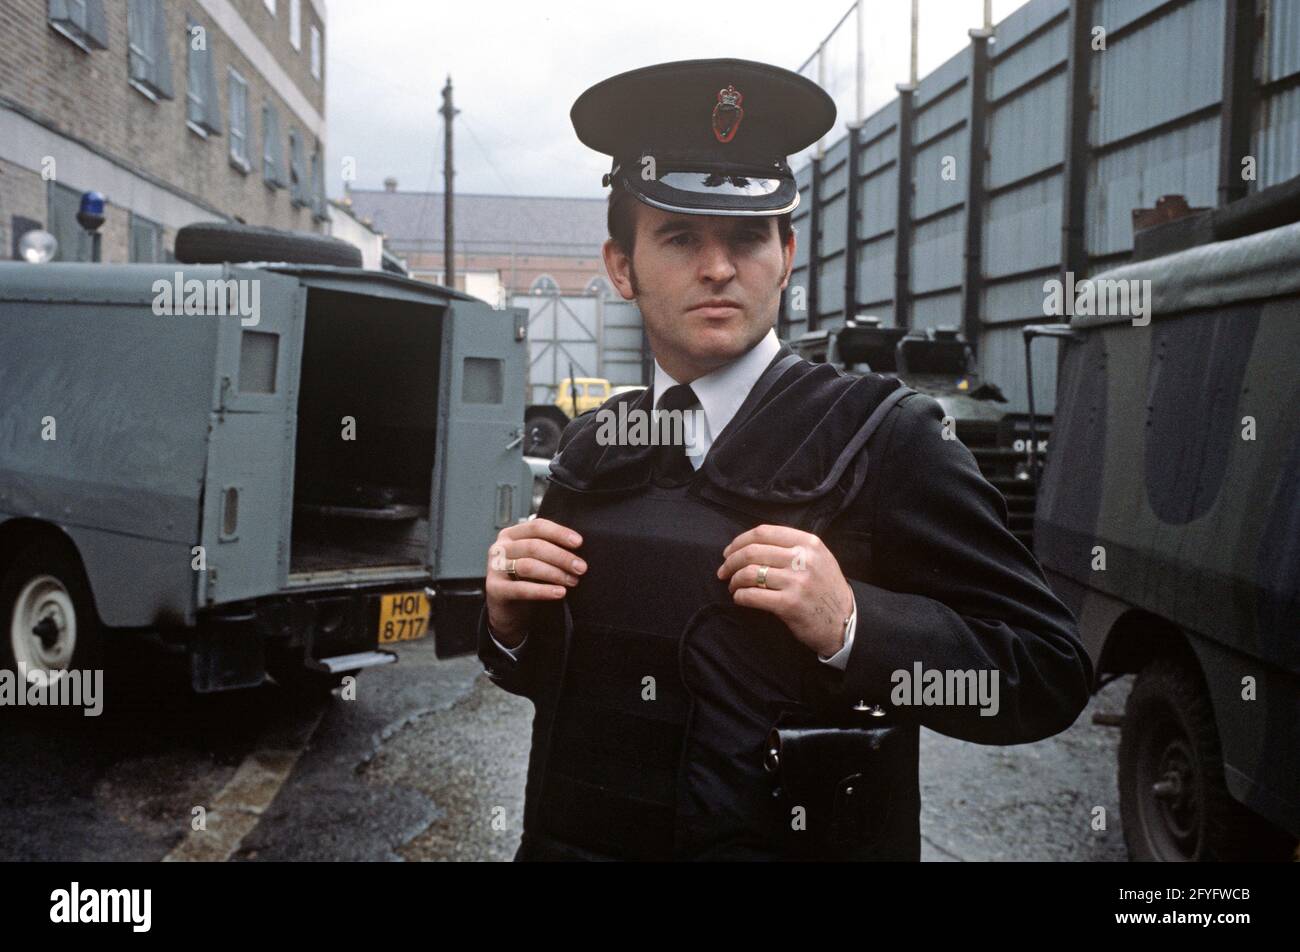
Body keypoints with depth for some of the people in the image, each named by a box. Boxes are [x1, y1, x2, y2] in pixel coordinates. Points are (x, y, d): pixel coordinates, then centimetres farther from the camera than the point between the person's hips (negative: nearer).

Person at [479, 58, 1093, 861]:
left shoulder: (886, 436, -15)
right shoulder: (592, 449, 0)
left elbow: (1051, 677, -17)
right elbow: (554, 670, 10)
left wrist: (850, 626, -31)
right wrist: (511, 623, -11)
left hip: (801, 842, -4)